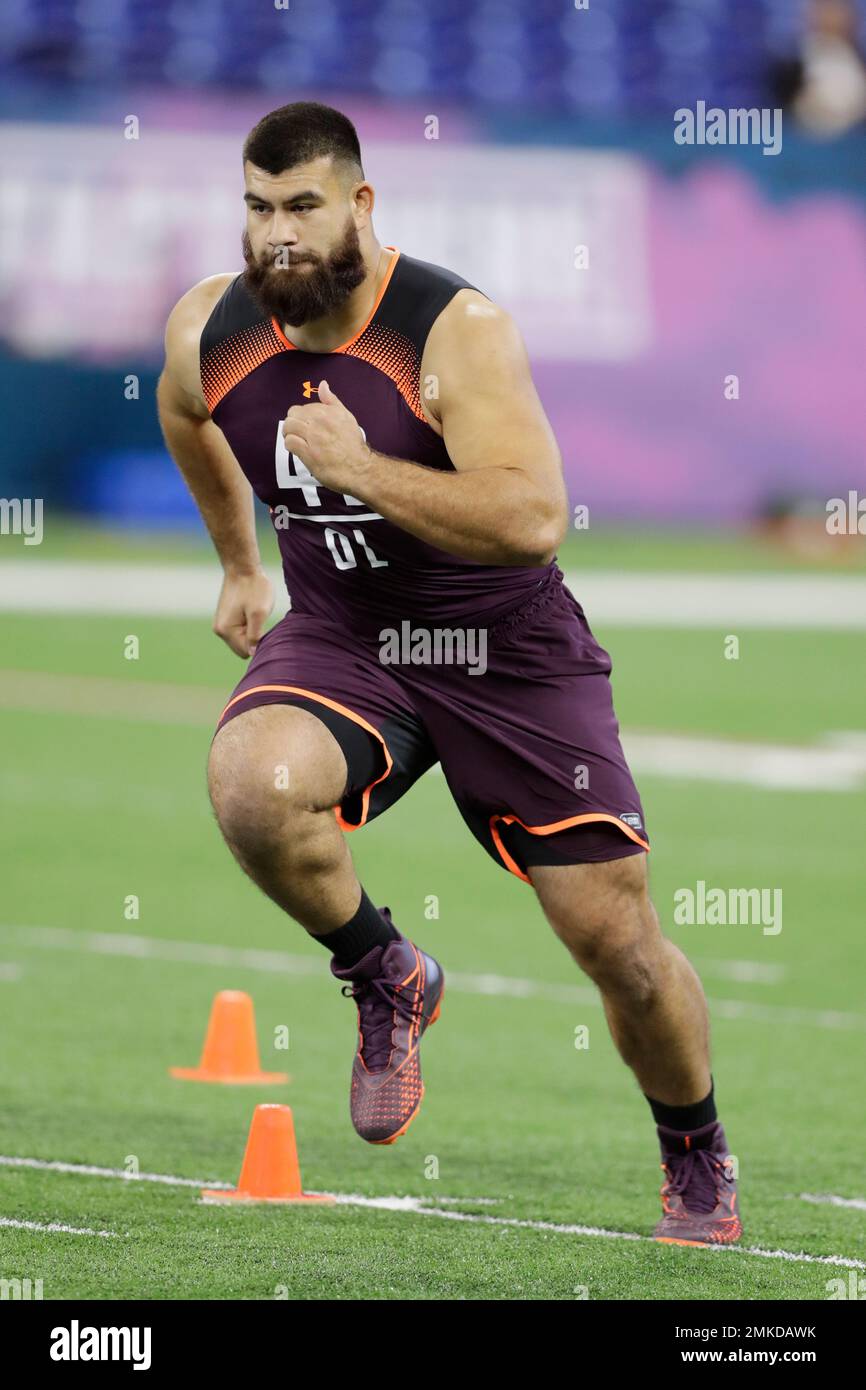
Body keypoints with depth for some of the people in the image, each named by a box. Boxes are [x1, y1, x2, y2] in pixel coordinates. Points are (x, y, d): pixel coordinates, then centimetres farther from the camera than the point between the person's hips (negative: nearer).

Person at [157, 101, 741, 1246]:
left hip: (509, 650, -3)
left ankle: (697, 1159, 29)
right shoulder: (207, 334, -7)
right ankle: (386, 982, -3)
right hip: (341, 640, 3)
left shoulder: (457, 331, -22)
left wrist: (359, 469, -36)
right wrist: (239, 564, 29)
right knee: (252, 789, -32)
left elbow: (535, 521, -32)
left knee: (621, 945, -1)